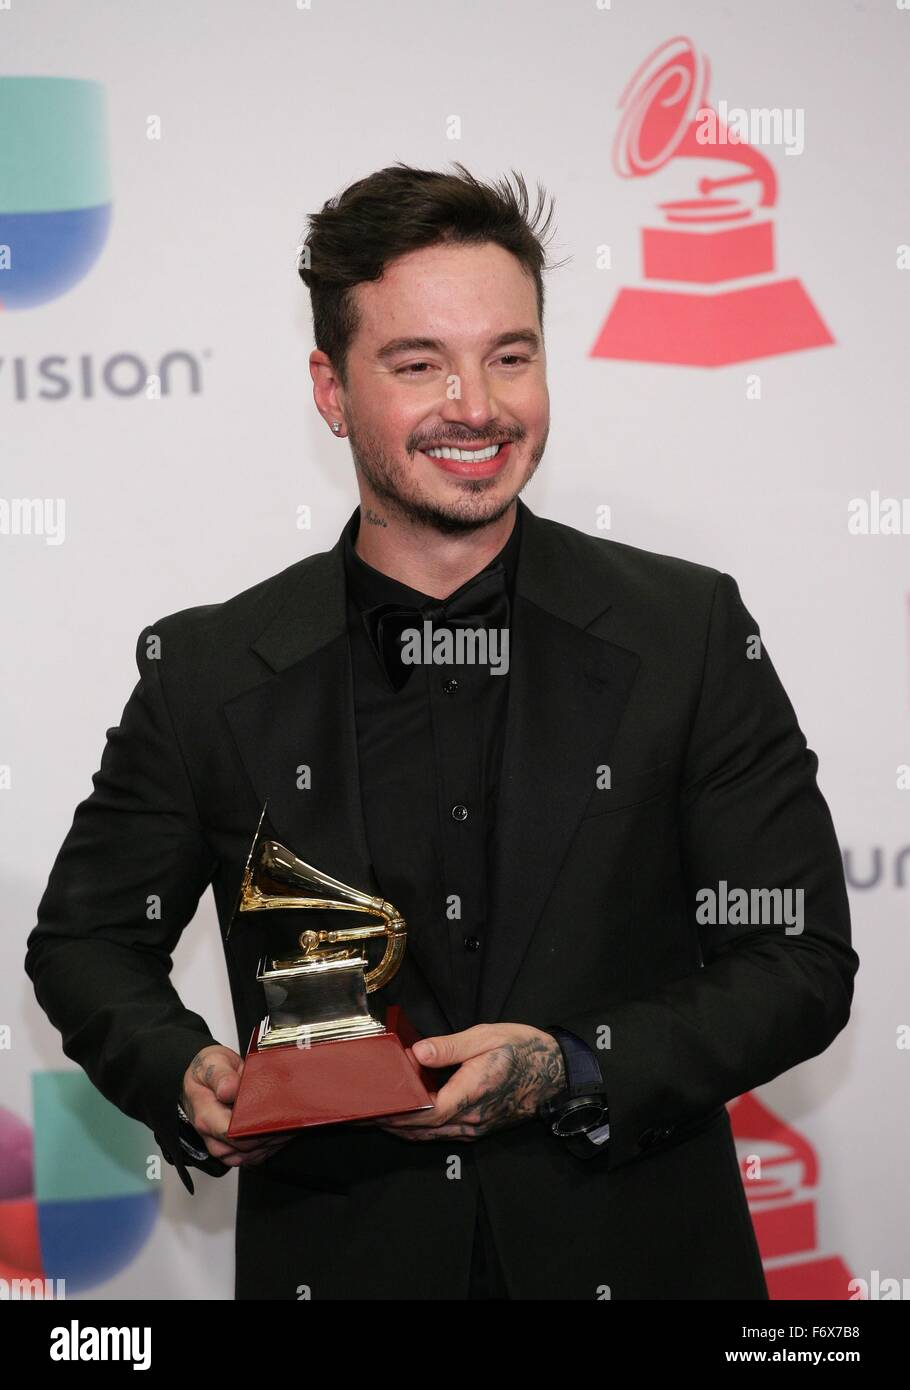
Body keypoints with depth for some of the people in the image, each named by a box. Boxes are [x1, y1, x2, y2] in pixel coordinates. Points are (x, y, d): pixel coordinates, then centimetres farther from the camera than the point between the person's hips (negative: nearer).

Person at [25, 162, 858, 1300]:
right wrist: (183, 1075, -14)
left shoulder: (691, 633, -6)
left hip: (636, 1259, 0)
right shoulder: (209, 672, -4)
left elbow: (800, 963, -5)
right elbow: (87, 939, 6)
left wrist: (573, 1073, -19)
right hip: (335, 1258, 1)